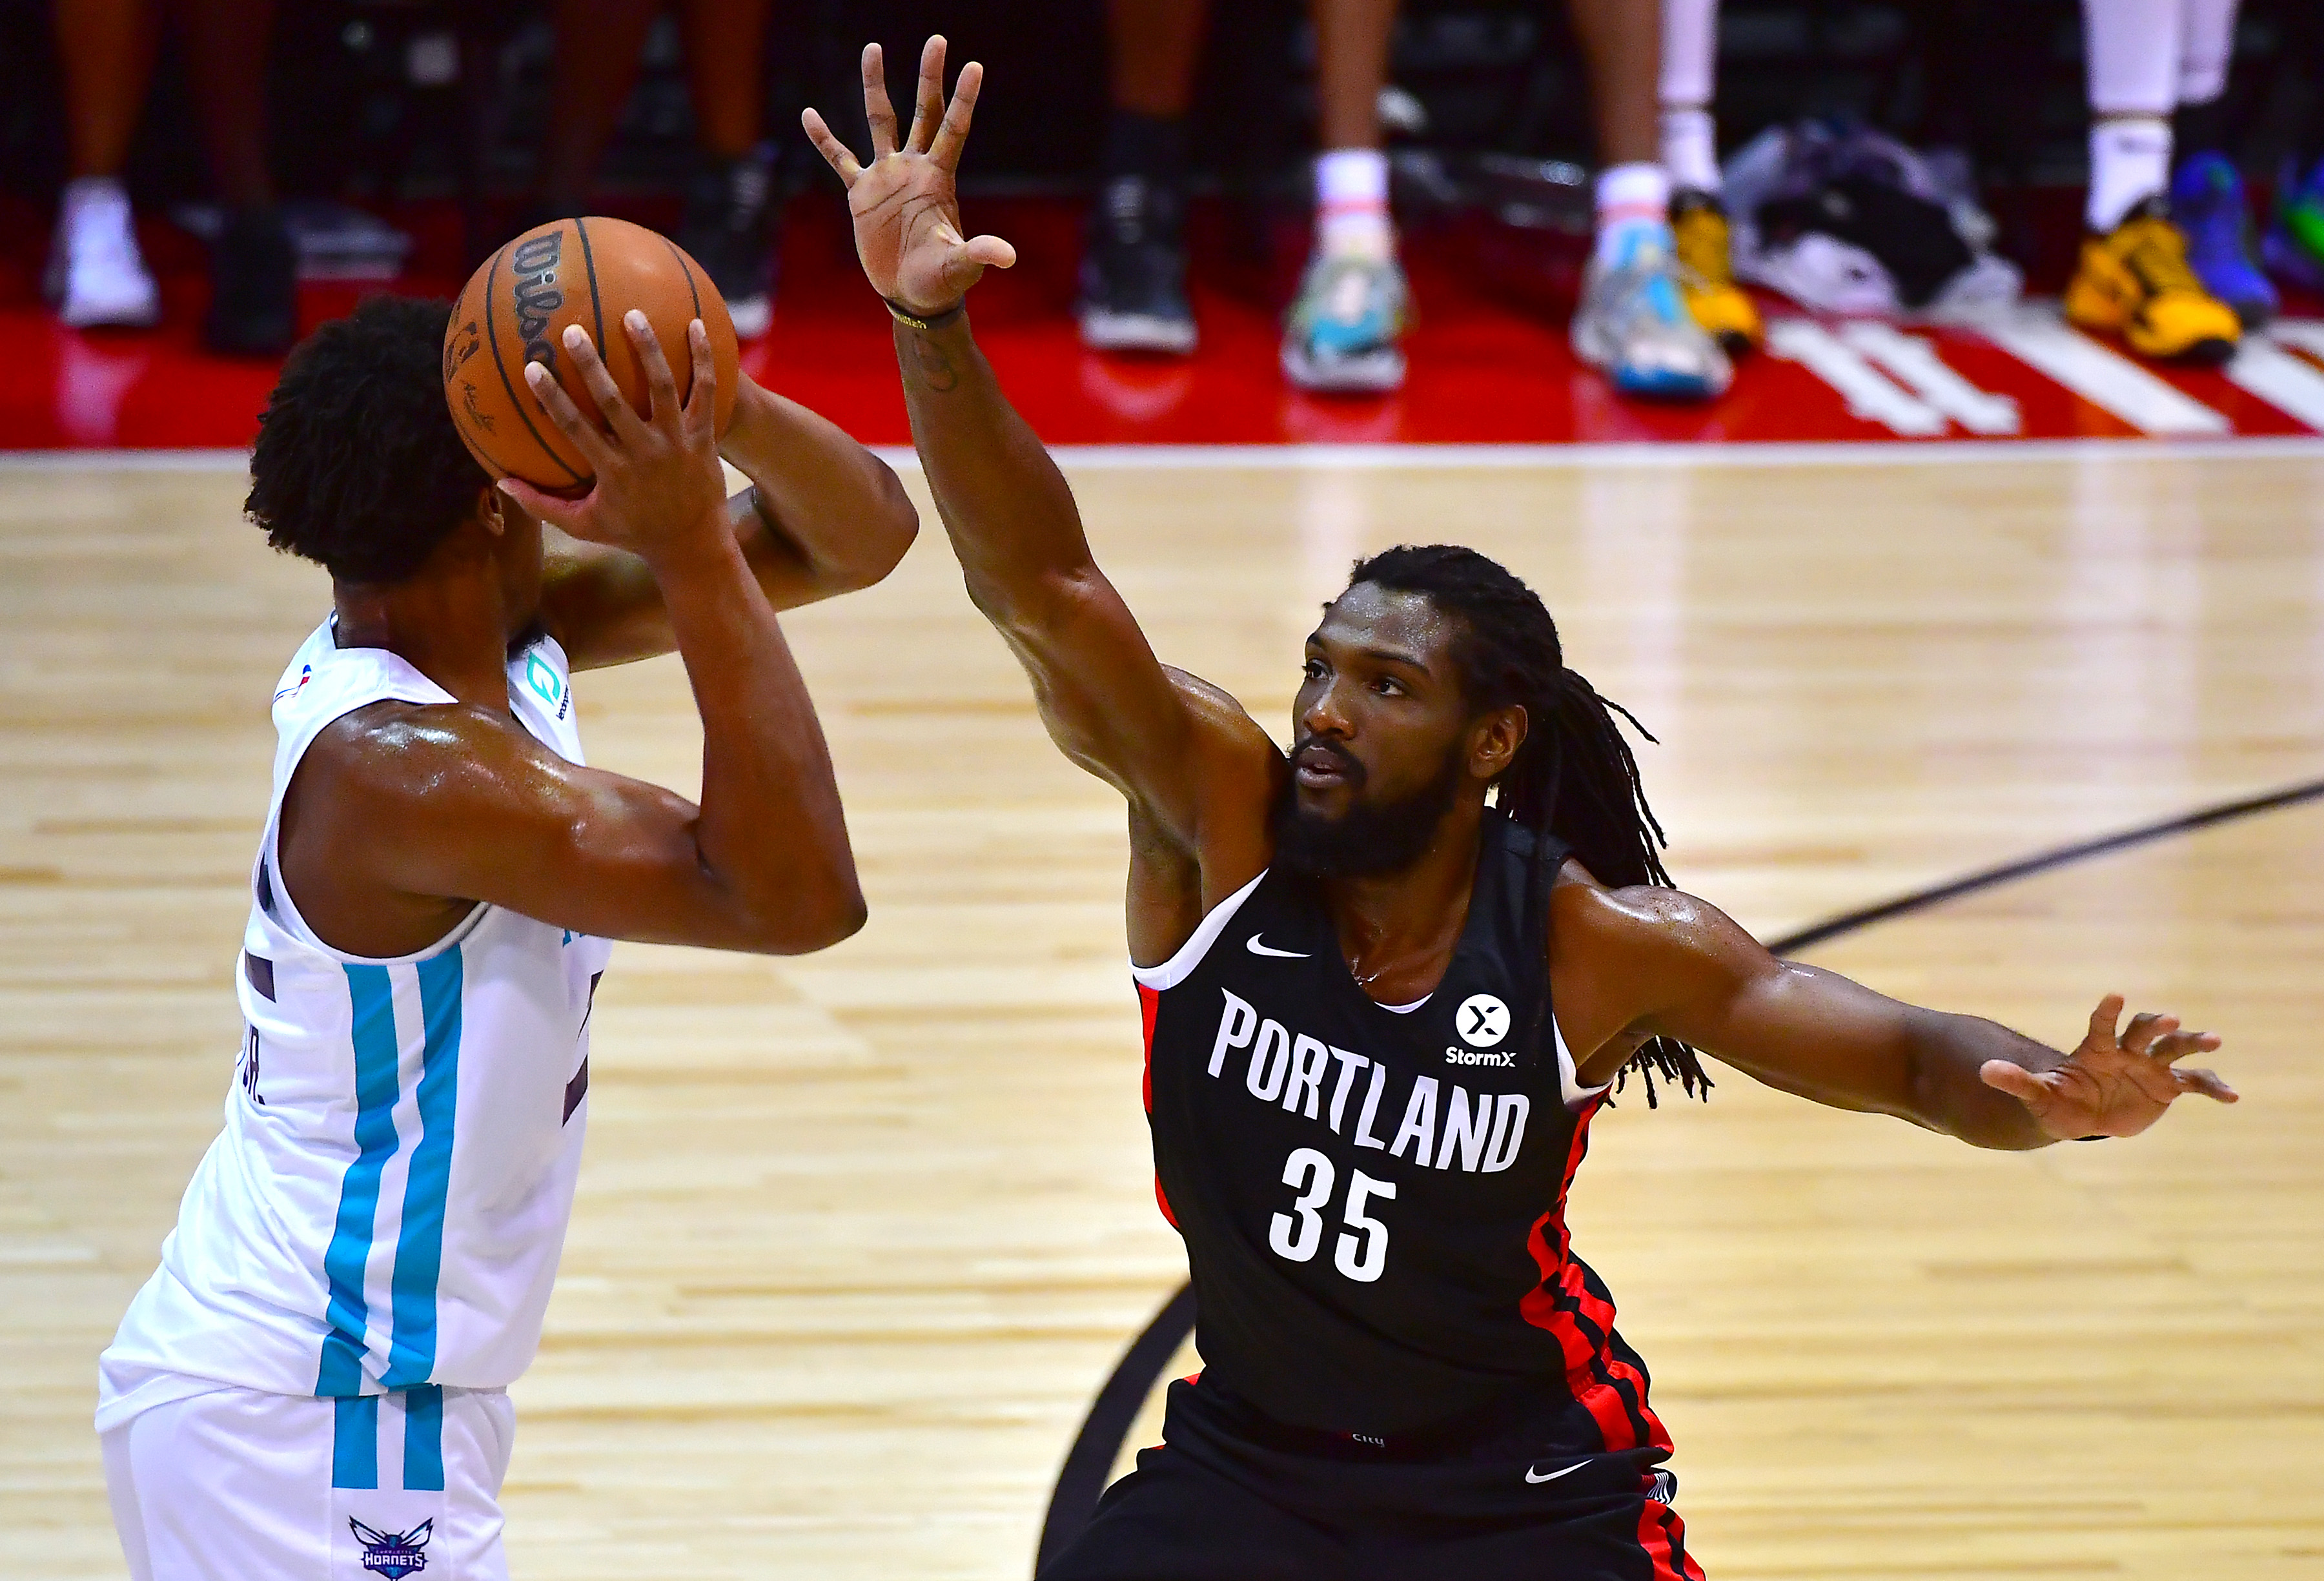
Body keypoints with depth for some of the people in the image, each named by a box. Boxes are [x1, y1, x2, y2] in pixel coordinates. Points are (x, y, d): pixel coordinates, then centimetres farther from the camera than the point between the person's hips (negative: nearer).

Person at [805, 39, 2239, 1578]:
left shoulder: (1591, 941, -19)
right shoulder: (1220, 813, -17)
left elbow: (1911, 1055, -15)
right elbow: (1042, 587, -30)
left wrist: (2063, 1100, -38)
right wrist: (931, 322, -44)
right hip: (1252, 1454, 2)